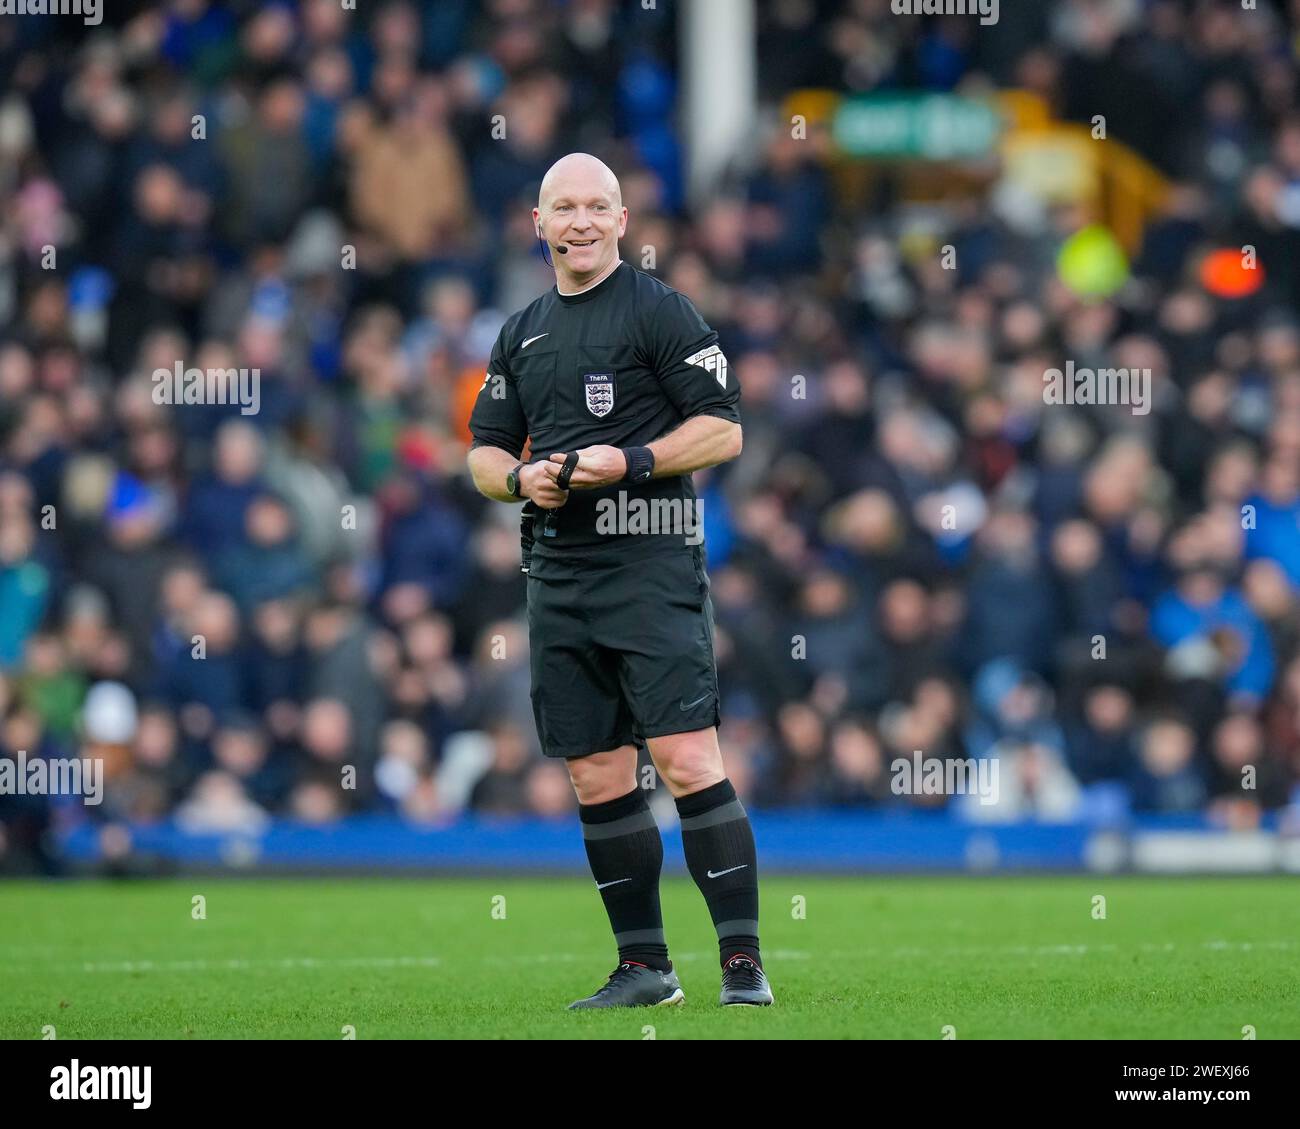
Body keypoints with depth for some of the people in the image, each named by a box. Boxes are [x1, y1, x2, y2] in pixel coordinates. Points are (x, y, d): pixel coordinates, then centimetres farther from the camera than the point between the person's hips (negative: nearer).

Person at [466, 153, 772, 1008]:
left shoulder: (659, 310, -1)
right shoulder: (522, 334, 18)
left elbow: (723, 430, -5)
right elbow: (483, 450, 22)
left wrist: (630, 462, -17)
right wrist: (519, 478, 0)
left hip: (650, 564, -6)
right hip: (558, 576, 6)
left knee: (687, 759, -14)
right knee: (597, 776, 6)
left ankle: (744, 961, -14)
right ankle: (644, 965, 14)